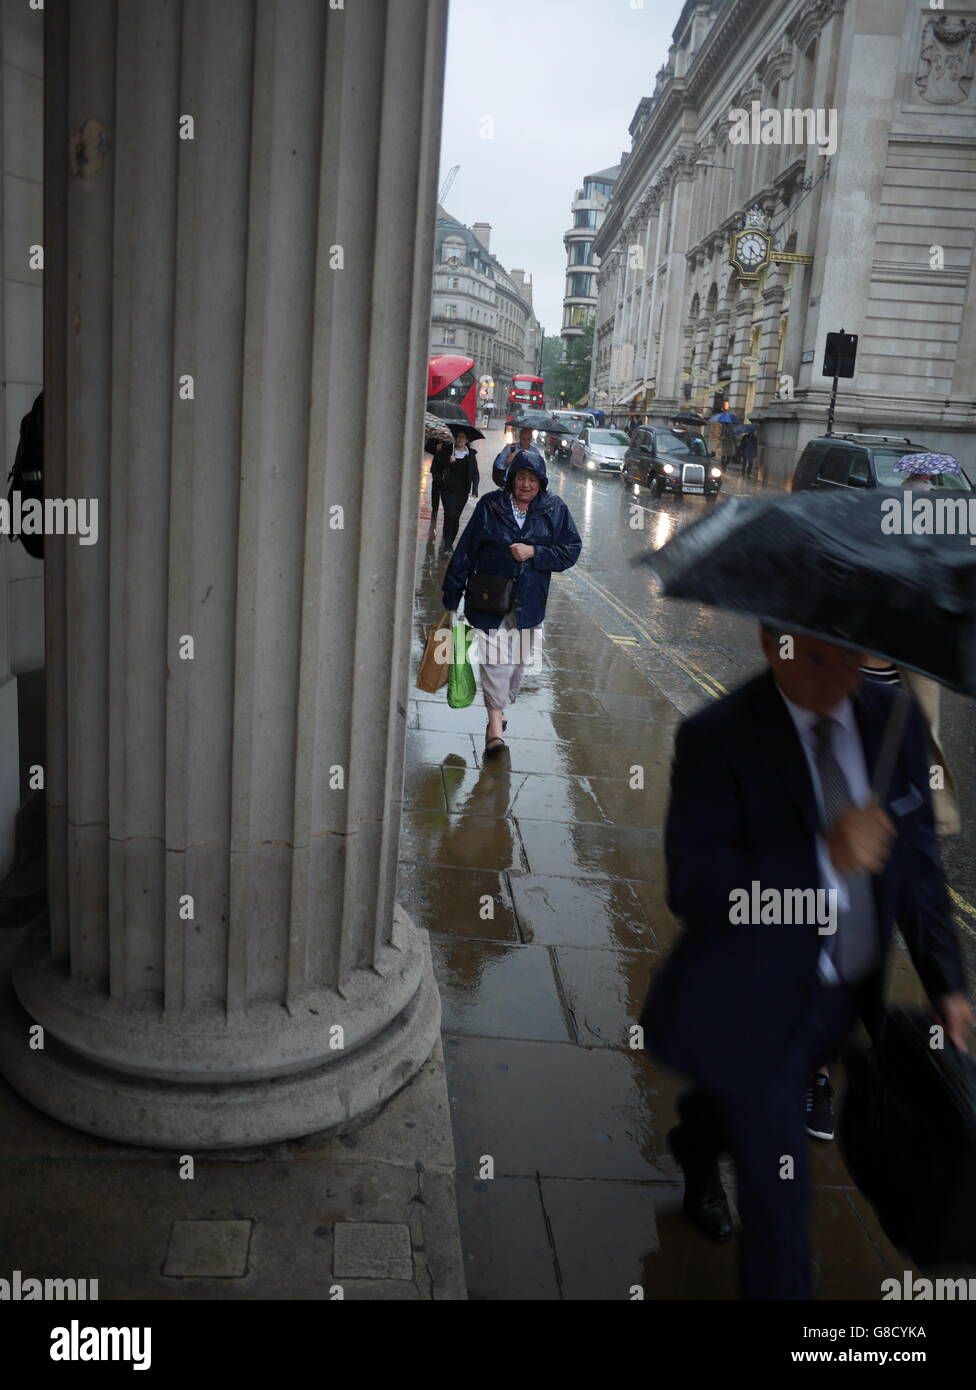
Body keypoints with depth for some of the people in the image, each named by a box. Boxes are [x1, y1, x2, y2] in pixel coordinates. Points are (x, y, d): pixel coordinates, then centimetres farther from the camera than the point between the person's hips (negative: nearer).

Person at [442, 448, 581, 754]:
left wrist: (534, 552, -15)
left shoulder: (555, 509, 0)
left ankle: (500, 705, 32)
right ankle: (495, 720, -5)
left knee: (519, 660, 11)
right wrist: (451, 599, 0)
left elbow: (571, 550, 1)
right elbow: (465, 552, 0)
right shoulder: (490, 505, -2)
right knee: (495, 658, -12)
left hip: (529, 602, 2)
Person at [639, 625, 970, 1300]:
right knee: (779, 1187, 6)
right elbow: (691, 888, -29)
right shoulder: (717, 738, -24)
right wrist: (823, 857, -40)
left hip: (846, 992, 6)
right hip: (752, 999, -6)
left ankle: (694, 1145, 65)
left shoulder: (896, 720, -8)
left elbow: (916, 860, 1)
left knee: (749, 1100, 32)